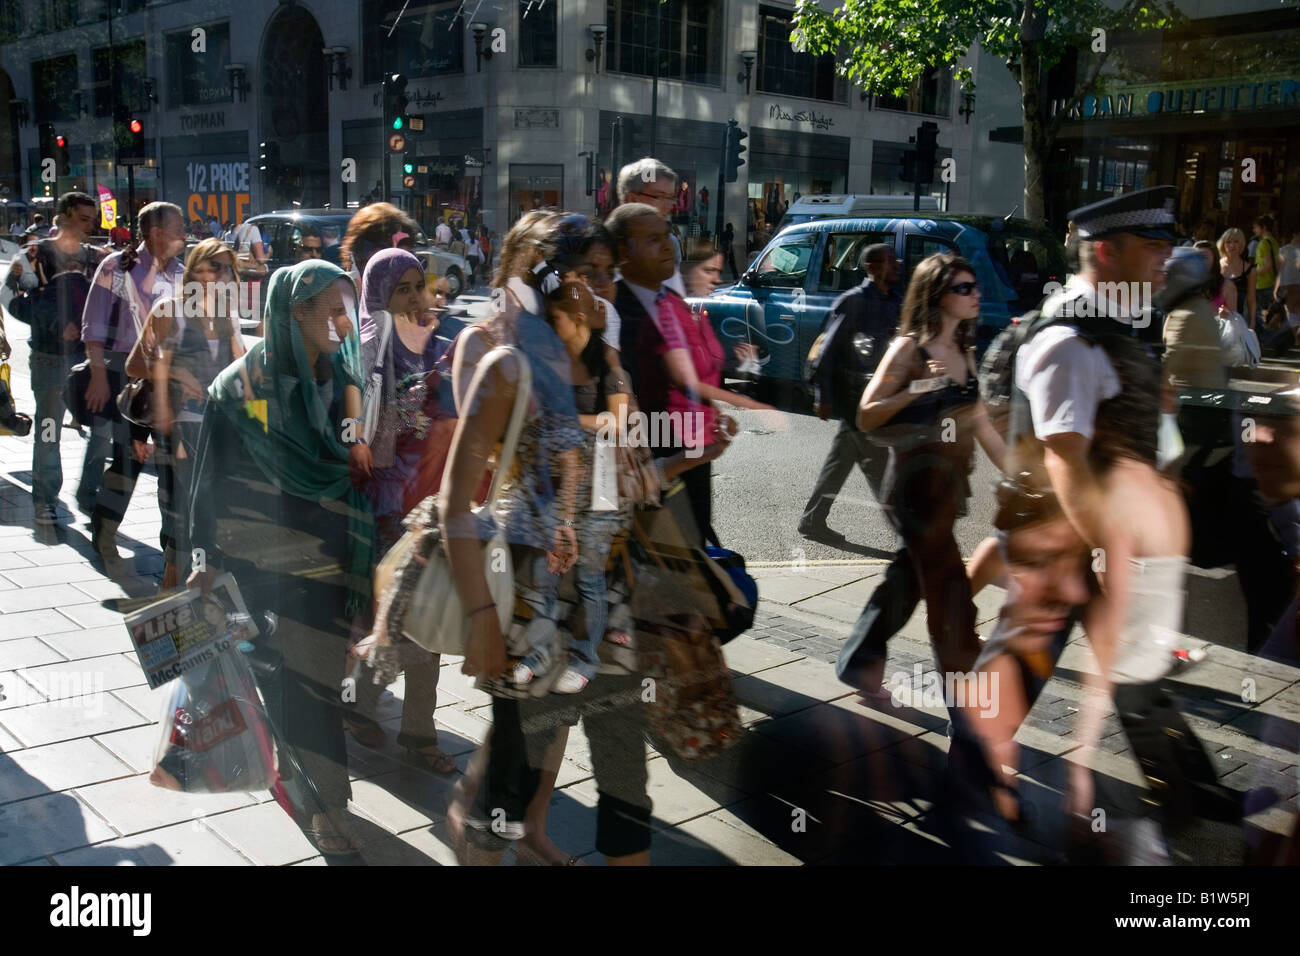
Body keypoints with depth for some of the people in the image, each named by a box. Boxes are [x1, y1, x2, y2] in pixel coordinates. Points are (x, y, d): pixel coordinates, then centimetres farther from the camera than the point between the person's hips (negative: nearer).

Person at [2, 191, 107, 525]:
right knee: (48, 432, 2)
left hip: (90, 355, 3)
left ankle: (88, 494, 15)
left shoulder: (97, 256, 9)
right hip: (50, 357, -3)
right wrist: (56, 325, -14)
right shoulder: (36, 254, -1)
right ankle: (45, 501, 13)